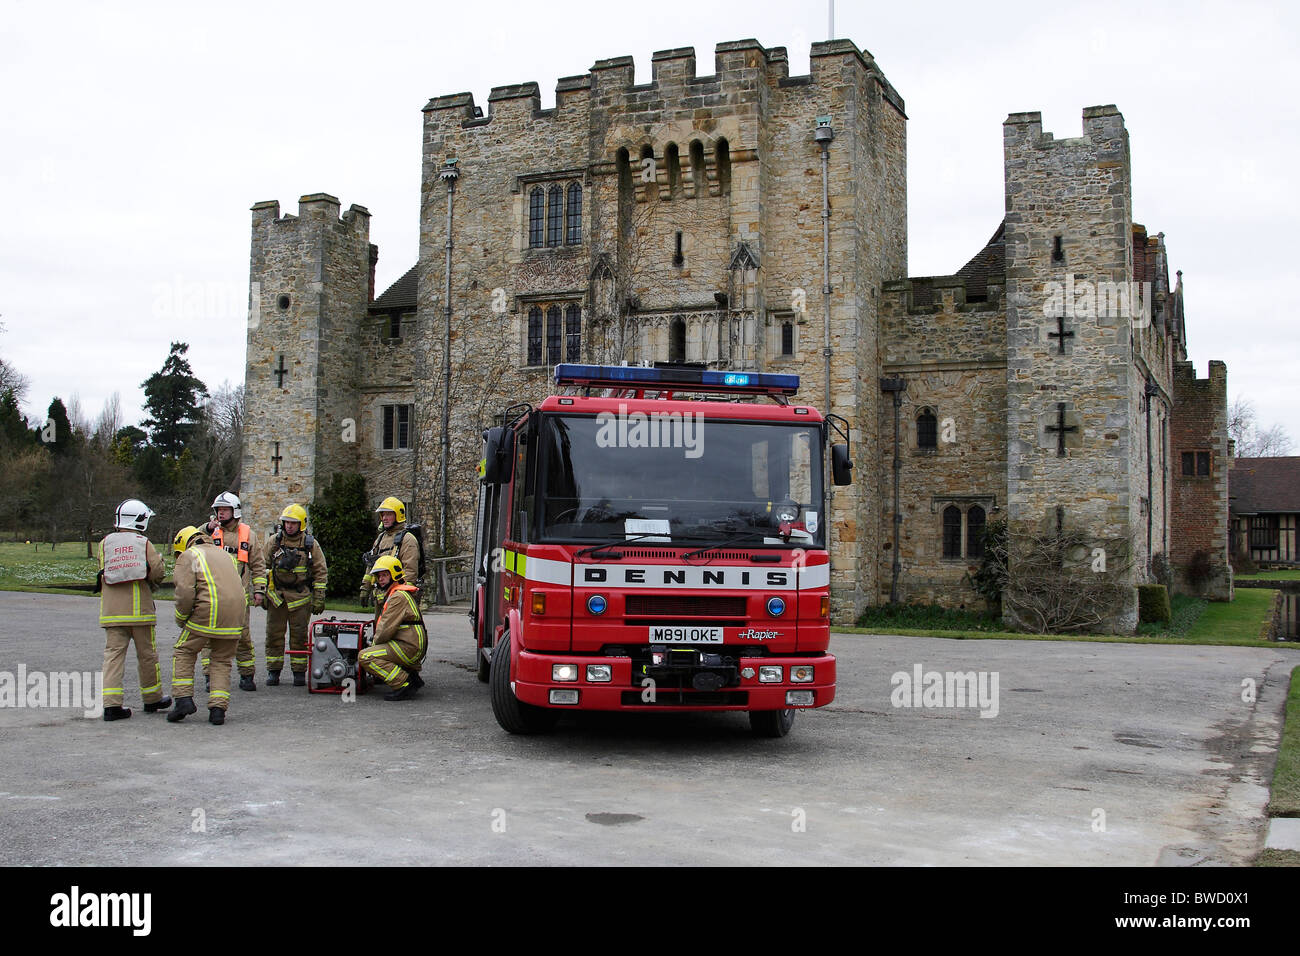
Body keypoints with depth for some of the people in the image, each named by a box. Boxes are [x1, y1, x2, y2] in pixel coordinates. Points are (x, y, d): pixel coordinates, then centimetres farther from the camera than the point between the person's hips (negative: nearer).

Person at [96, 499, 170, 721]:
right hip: (139, 608, -2)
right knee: (147, 654, 10)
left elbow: (103, 573, 5)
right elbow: (158, 572, -7)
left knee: (113, 653, 1)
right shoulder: (145, 544, -3)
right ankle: (152, 699, 22)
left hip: (112, 609, 2)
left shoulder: (105, 543, 5)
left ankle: (111, 703, -8)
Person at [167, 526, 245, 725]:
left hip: (207, 614, -5)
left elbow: (185, 592, -7)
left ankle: (184, 698, 2)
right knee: (222, 662, 14)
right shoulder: (225, 555, 28)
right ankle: (218, 708, 4)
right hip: (235, 616, 5)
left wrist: (181, 619, 6)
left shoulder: (187, 556, 7)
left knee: (184, 653, 12)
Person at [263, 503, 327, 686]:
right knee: (274, 634, 2)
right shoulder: (274, 541, 4)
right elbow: (263, 567, 9)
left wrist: (319, 599, 0)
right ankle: (273, 672, 11)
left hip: (300, 597, -1)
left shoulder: (311, 544, 1)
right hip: (276, 596, 1)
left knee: (299, 635, 1)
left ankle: (299, 672, 10)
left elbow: (320, 571, 4)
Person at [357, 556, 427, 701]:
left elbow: (387, 629, -17)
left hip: (409, 648, -10)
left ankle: (405, 684, -19)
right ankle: (412, 674, 12)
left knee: (364, 657, -18)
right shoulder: (391, 594, 22)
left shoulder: (399, 596, -13)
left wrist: (374, 644, -1)